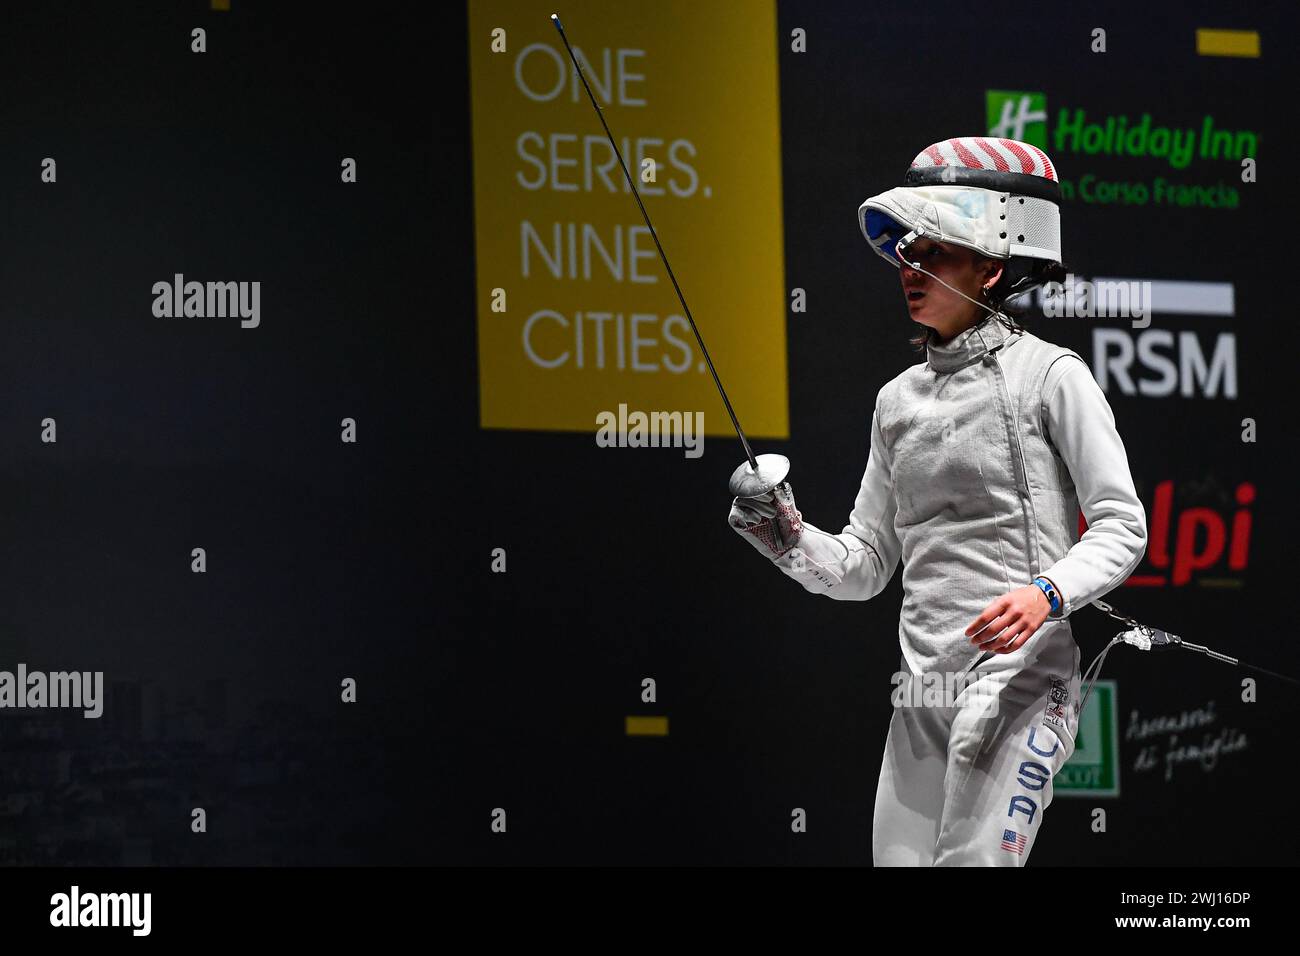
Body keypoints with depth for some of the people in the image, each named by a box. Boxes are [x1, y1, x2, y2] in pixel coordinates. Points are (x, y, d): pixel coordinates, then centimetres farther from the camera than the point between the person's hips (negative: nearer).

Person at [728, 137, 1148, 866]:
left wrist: (1046, 594, -24)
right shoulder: (899, 399, 14)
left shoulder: (1050, 376, -5)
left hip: (1020, 679, -6)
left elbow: (1122, 528, -7)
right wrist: (792, 541, -4)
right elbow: (865, 566, 16)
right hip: (922, 695, 7)